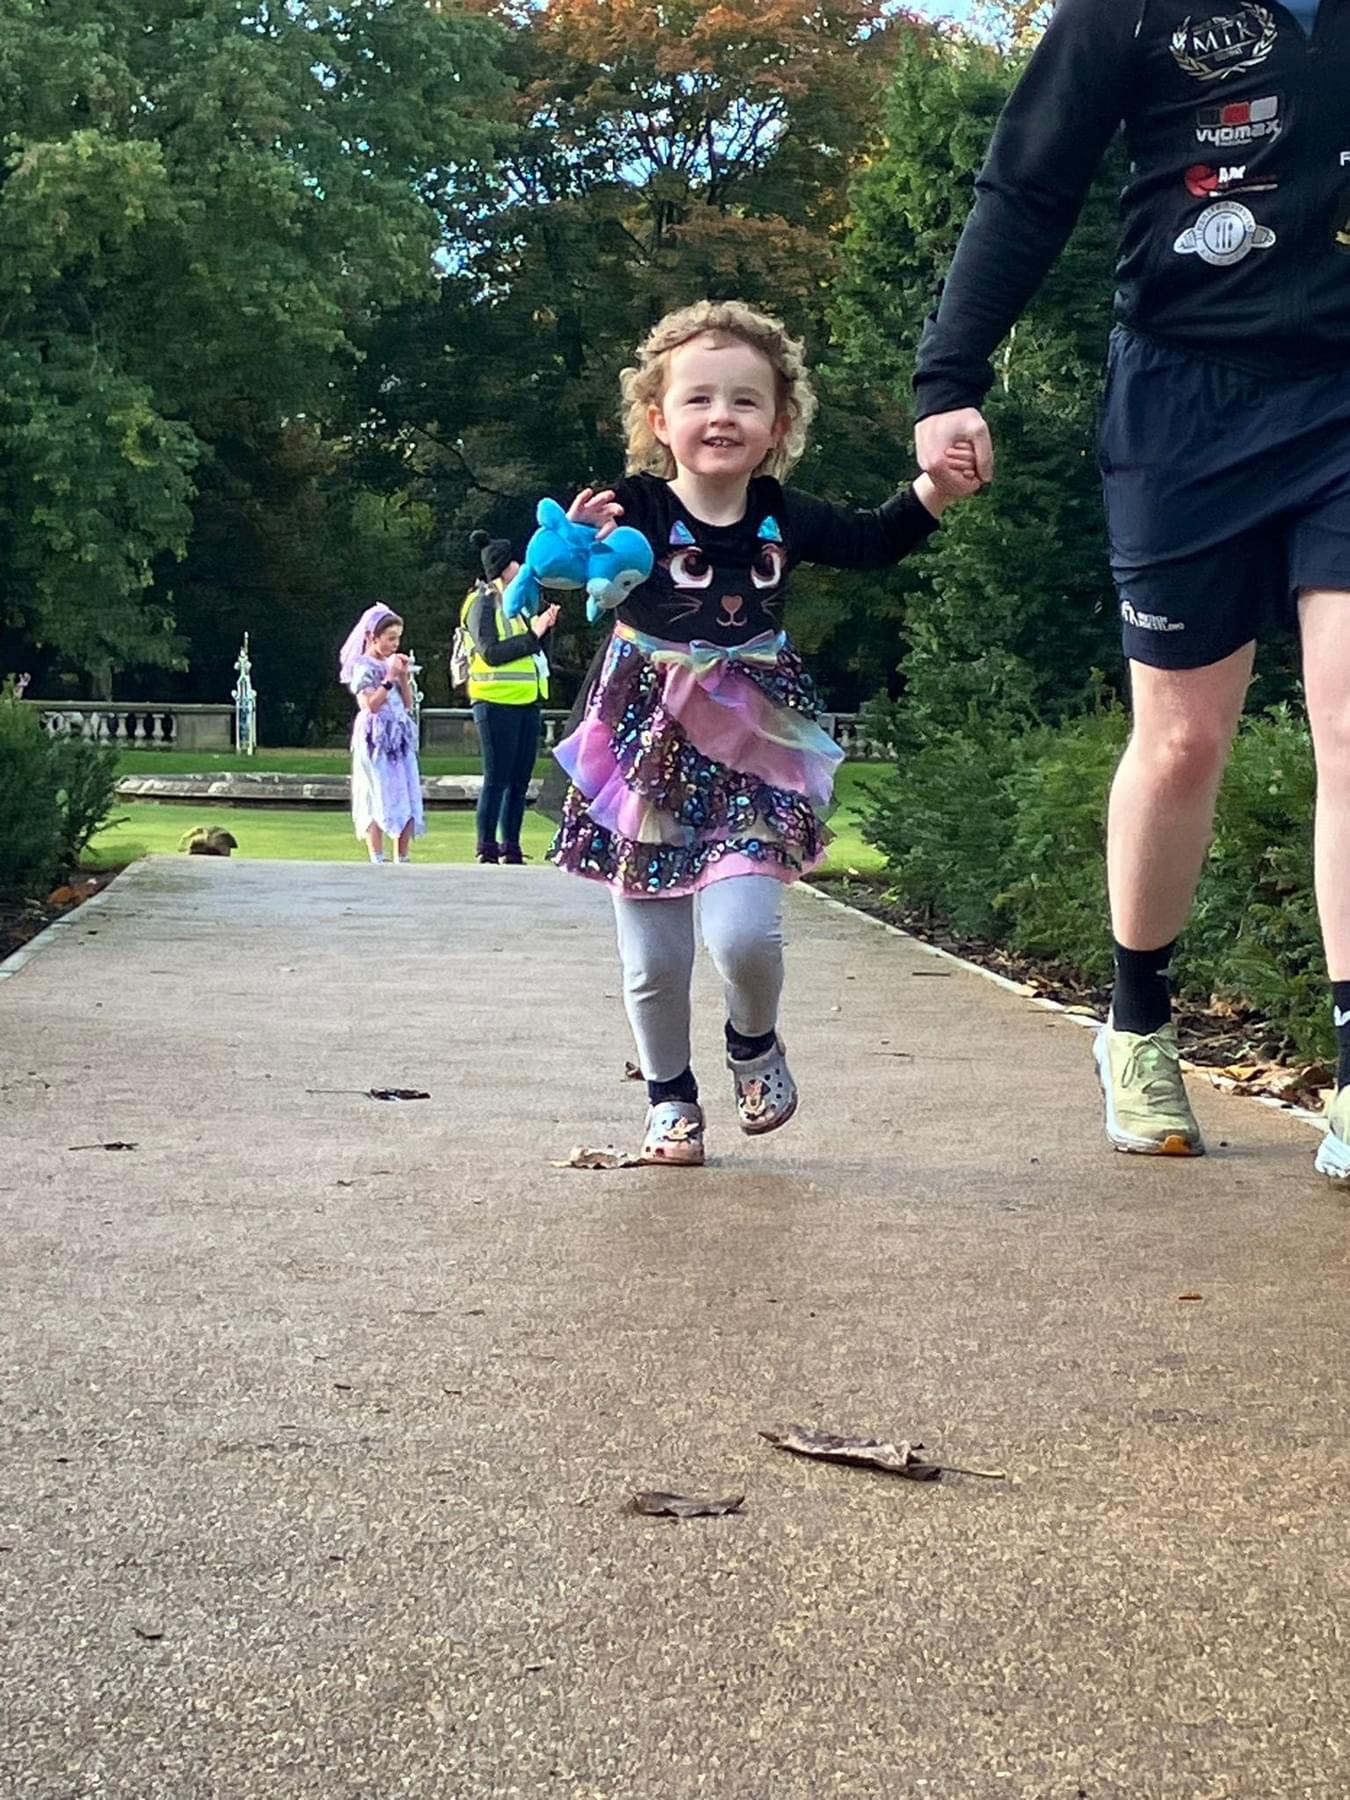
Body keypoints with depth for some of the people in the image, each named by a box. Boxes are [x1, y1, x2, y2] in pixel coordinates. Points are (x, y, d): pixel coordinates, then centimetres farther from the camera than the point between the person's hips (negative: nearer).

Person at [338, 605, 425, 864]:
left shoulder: (391, 665, 14)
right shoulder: (363, 667, -7)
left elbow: (408, 704, 13)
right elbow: (370, 704, -18)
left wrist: (404, 676, 2)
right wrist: (389, 678, -16)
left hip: (400, 739, 7)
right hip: (375, 741, -7)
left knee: (407, 801, 5)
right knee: (378, 802, -7)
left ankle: (403, 859, 10)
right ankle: (377, 860, -6)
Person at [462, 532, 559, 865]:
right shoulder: (483, 603, -7)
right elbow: (491, 652, -18)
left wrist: (544, 628, 2)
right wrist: (532, 636, -17)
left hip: (527, 700, 8)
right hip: (497, 700, -8)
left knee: (519, 781, 8)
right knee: (497, 780, -7)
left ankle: (511, 849, 13)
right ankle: (487, 850, -3)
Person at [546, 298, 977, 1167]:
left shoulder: (783, 516, -1)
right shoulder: (637, 508, -14)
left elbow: (872, 541, 15)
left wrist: (935, 491, 0)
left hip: (750, 752, 1)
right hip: (648, 752, -1)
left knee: (742, 930, -16)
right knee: (654, 960, 5)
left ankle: (756, 1043, 16)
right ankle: (671, 1097, 27)